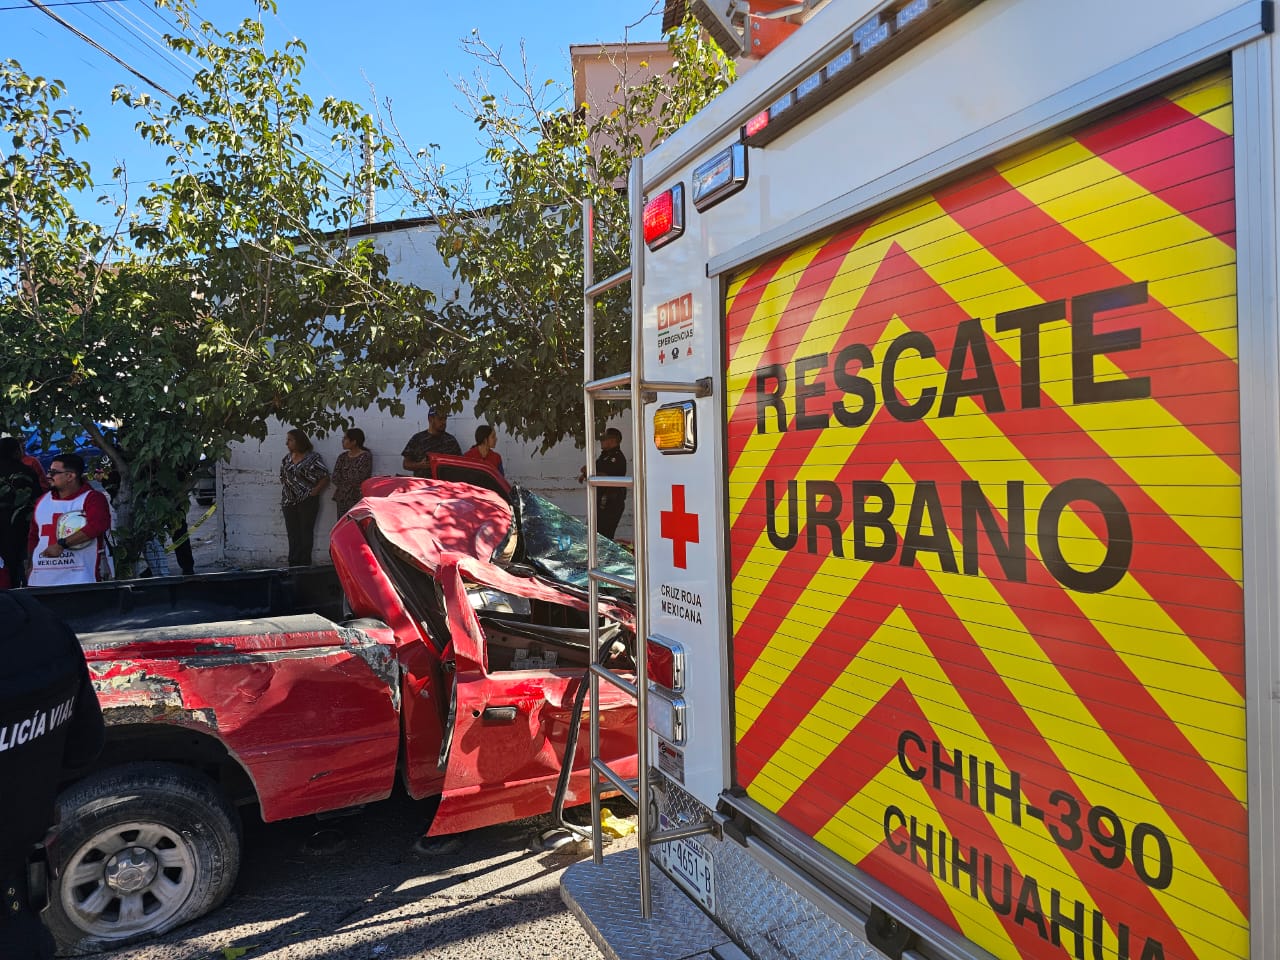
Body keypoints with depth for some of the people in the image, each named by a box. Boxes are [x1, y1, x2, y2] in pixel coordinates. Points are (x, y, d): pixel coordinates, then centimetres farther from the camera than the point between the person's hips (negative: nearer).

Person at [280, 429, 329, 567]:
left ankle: (304, 564, 5)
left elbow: (325, 477, -8)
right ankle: (293, 564, 16)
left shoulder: (313, 458, -8)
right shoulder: (287, 458, 11)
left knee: (306, 533, 0)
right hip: (289, 502, 6)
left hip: (307, 502, -6)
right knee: (292, 533, 9)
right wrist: (284, 491, 7)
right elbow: (283, 477, 21)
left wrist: (315, 491, -14)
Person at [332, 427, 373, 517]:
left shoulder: (365, 456, -7)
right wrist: (349, 481, -10)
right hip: (342, 499, 6)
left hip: (358, 499, -6)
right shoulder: (342, 456, 12)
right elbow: (335, 478, 3)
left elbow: (358, 480, -14)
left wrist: (343, 481, 1)